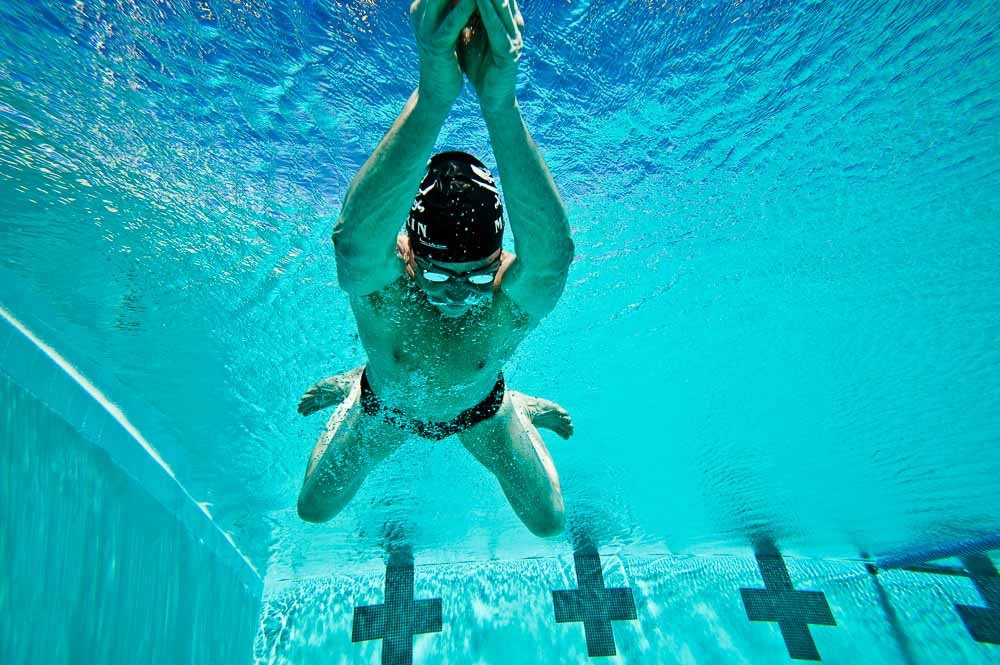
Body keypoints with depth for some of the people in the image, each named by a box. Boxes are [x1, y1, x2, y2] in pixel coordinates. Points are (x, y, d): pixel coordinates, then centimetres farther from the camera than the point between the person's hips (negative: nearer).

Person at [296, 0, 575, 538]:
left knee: (548, 522, 20)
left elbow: (553, 251, -62)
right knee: (314, 508, 24)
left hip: (478, 410, 1)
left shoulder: (514, 302, -40)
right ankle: (357, 390, 45)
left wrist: (500, 106, -71)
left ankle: (515, 409, 42)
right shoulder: (379, 285, -40)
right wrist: (432, 98, -73)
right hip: (386, 408, 0)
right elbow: (355, 235, -63)